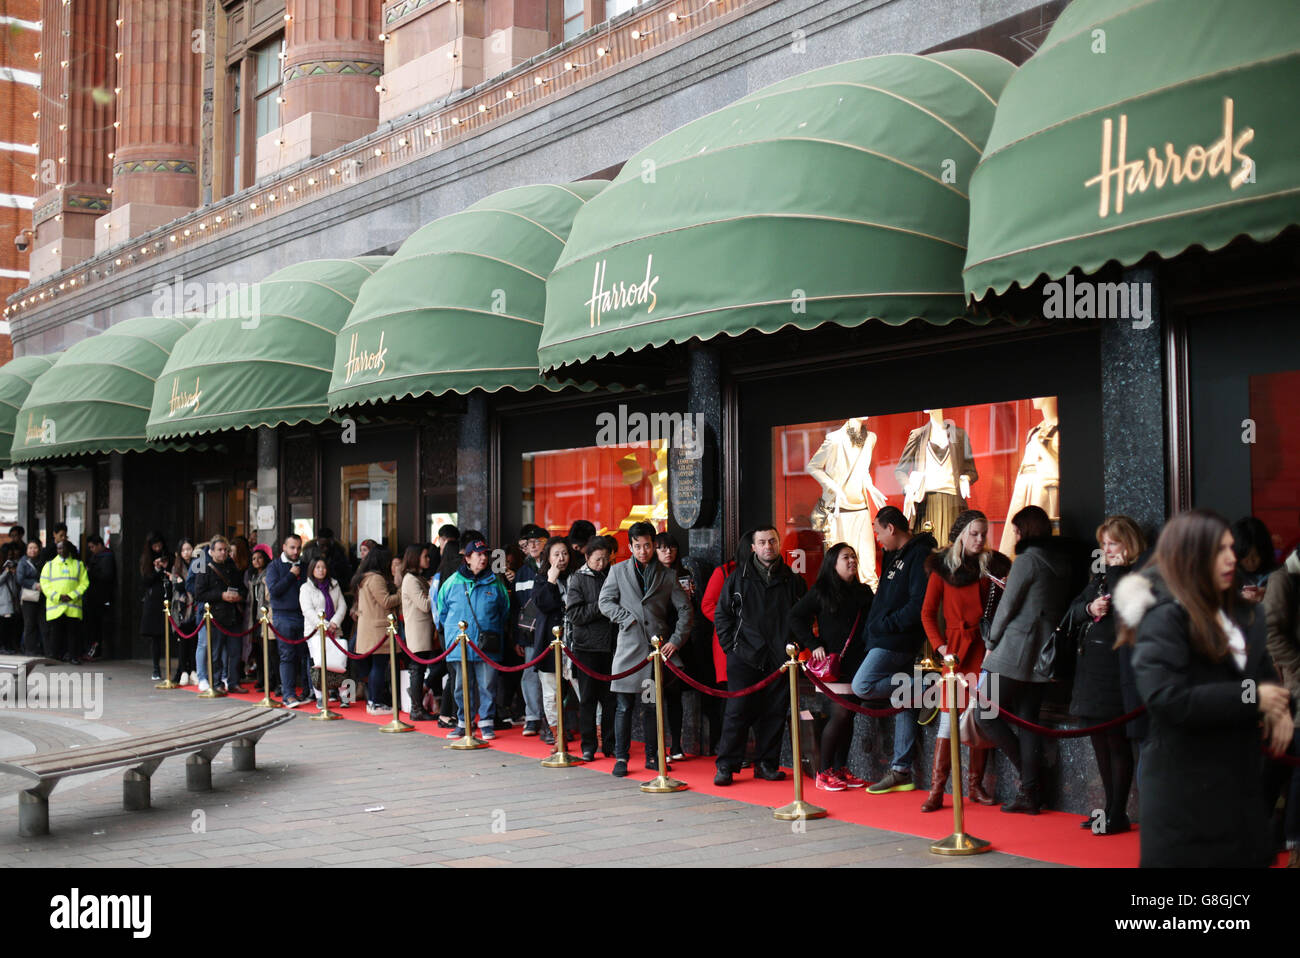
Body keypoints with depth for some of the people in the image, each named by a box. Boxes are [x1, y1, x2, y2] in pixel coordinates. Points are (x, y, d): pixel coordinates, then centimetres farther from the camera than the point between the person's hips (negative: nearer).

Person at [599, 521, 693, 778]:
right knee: (624, 706, -1)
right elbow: (604, 601, 5)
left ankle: (652, 756, 17)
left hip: (658, 648, 1)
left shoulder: (666, 575, 7)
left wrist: (677, 640, -2)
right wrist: (627, 618, -8)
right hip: (628, 647, -1)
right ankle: (621, 757, 7)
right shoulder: (619, 571, 7)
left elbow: (684, 608, 8)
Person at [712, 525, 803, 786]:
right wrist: (731, 646, -1)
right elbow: (721, 614, 7)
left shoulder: (793, 580, 9)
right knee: (738, 711, -5)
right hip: (745, 657, -2)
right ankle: (726, 766, 1)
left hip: (779, 658, 2)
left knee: (774, 712, 4)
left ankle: (766, 763, 15)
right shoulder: (739, 577, 5)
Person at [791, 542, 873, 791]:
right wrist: (814, 645, -9)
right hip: (833, 664, -5)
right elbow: (796, 617, -2)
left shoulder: (863, 592, 14)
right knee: (839, 714, -11)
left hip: (856, 664, 5)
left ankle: (841, 769, 16)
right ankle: (824, 772, -3)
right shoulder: (820, 591, -1)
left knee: (848, 716, 7)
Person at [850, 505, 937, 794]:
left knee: (862, 686, -15)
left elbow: (919, 605, -22)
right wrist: (875, 627, 10)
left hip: (898, 640, -9)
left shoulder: (920, 556, -13)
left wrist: (886, 624, -18)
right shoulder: (895, 555, 18)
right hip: (888, 640, 9)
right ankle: (901, 771, 13)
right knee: (903, 707, 10)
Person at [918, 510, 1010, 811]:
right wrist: (940, 645, -5)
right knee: (949, 714, -6)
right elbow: (927, 613, 5)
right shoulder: (943, 567, 4)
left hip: (986, 646, 2)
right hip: (956, 648, -2)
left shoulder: (993, 565, 9)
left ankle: (975, 785, 14)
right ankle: (936, 790, -5)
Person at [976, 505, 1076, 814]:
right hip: (1044, 653, 8)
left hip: (1017, 650, -8)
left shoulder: (1027, 559, -11)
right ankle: (1030, 793, 9)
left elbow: (1008, 606, -9)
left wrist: (991, 643, 3)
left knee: (986, 714, 0)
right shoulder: (1063, 561, 12)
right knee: (1027, 720, 10)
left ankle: (1029, 781, 0)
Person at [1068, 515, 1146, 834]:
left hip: (1116, 667, -8)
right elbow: (1073, 609, 15)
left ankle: (1118, 815, 6)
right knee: (1099, 739, 13)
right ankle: (1111, 808, 23)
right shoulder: (1102, 574, 16)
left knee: (1117, 741, -2)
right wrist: (1089, 608, -6)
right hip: (1092, 663, 8)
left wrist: (1117, 568, -12)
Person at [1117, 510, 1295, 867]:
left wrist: (1281, 706, -6)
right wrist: (1251, 698, -21)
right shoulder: (1164, 617, -15)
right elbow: (1165, 699, -26)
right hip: (1185, 785, -8)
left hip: (1239, 774, 8)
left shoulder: (1241, 613, 13)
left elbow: (1263, 670, 18)